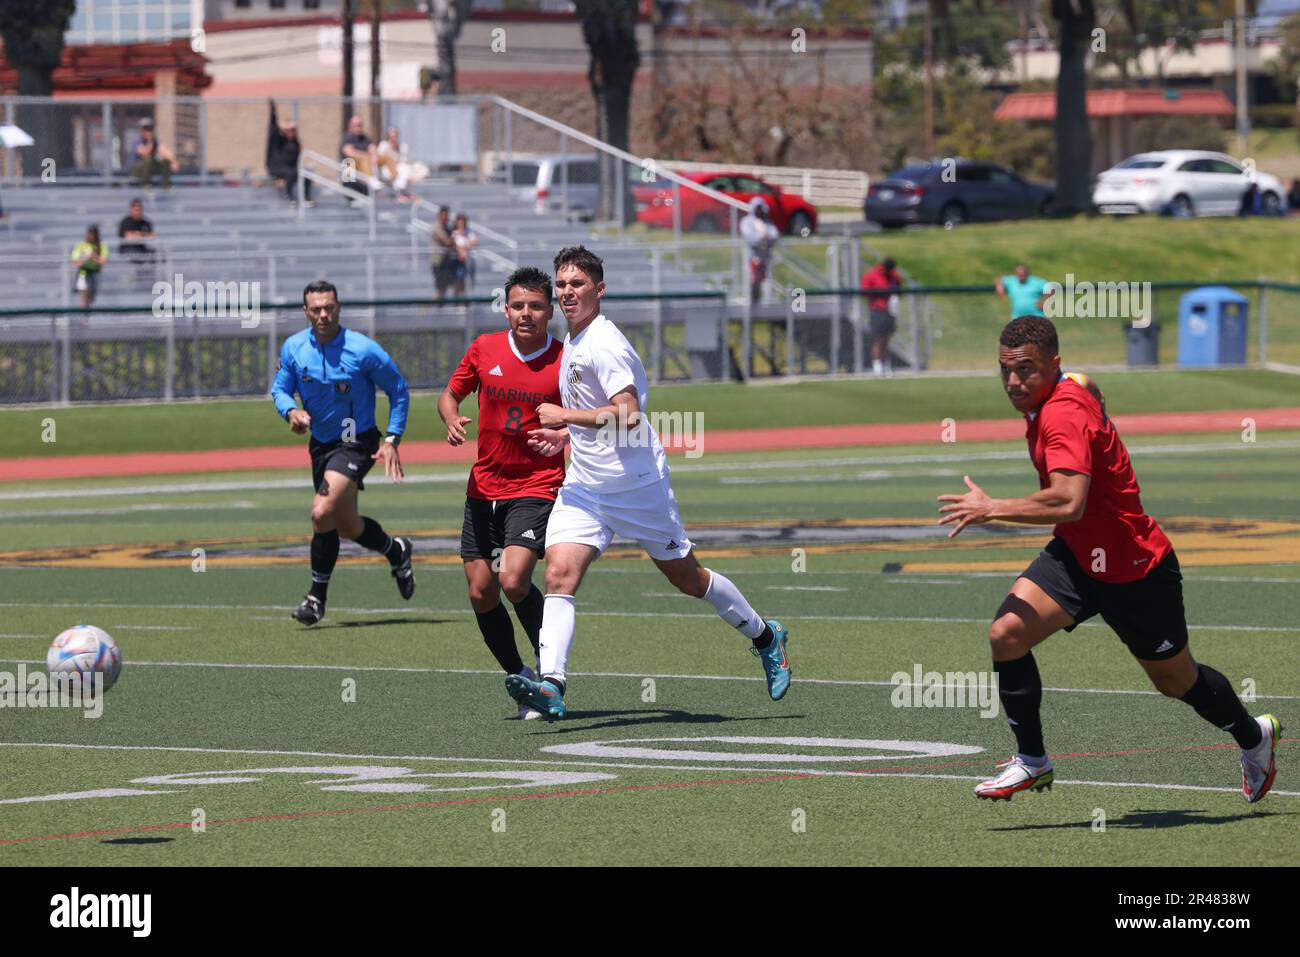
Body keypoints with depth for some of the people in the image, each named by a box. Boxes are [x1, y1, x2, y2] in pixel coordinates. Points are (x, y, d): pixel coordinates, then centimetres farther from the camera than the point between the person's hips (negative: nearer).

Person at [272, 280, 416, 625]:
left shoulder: (363, 350, -17)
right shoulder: (293, 348, -6)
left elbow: (398, 390, -5)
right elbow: (280, 388, 5)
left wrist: (391, 440, -10)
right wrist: (291, 411, -18)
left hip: (356, 444, -6)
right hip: (320, 444, 6)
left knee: (322, 512, -23)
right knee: (347, 526, 16)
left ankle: (317, 597, -10)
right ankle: (396, 551, 46)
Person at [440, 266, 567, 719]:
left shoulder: (565, 362, -8)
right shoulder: (485, 349, 1)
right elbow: (450, 395, 16)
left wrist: (564, 436, -19)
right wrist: (453, 420, -6)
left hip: (536, 488, -4)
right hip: (484, 489, 4)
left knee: (514, 580, -22)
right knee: (481, 593, 3)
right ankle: (521, 679, 22)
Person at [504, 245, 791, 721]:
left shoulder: (602, 344, -18)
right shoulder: (572, 343, 11)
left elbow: (629, 414, -28)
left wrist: (565, 416, -23)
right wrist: (564, 434, 14)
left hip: (636, 482, -8)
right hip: (584, 484, 8)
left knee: (687, 577, 7)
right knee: (559, 574, -13)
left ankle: (765, 636, 29)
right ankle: (551, 685, -23)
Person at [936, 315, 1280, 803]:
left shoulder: (1063, 414, -30)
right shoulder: (1071, 389, -3)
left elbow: (1070, 502, -43)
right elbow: (1089, 390, 23)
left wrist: (992, 509, -37)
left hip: (1137, 570, -8)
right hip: (1075, 556, 8)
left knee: (1177, 681, 14)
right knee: (1007, 633, -15)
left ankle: (1253, 736, 43)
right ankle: (1032, 760, -2)